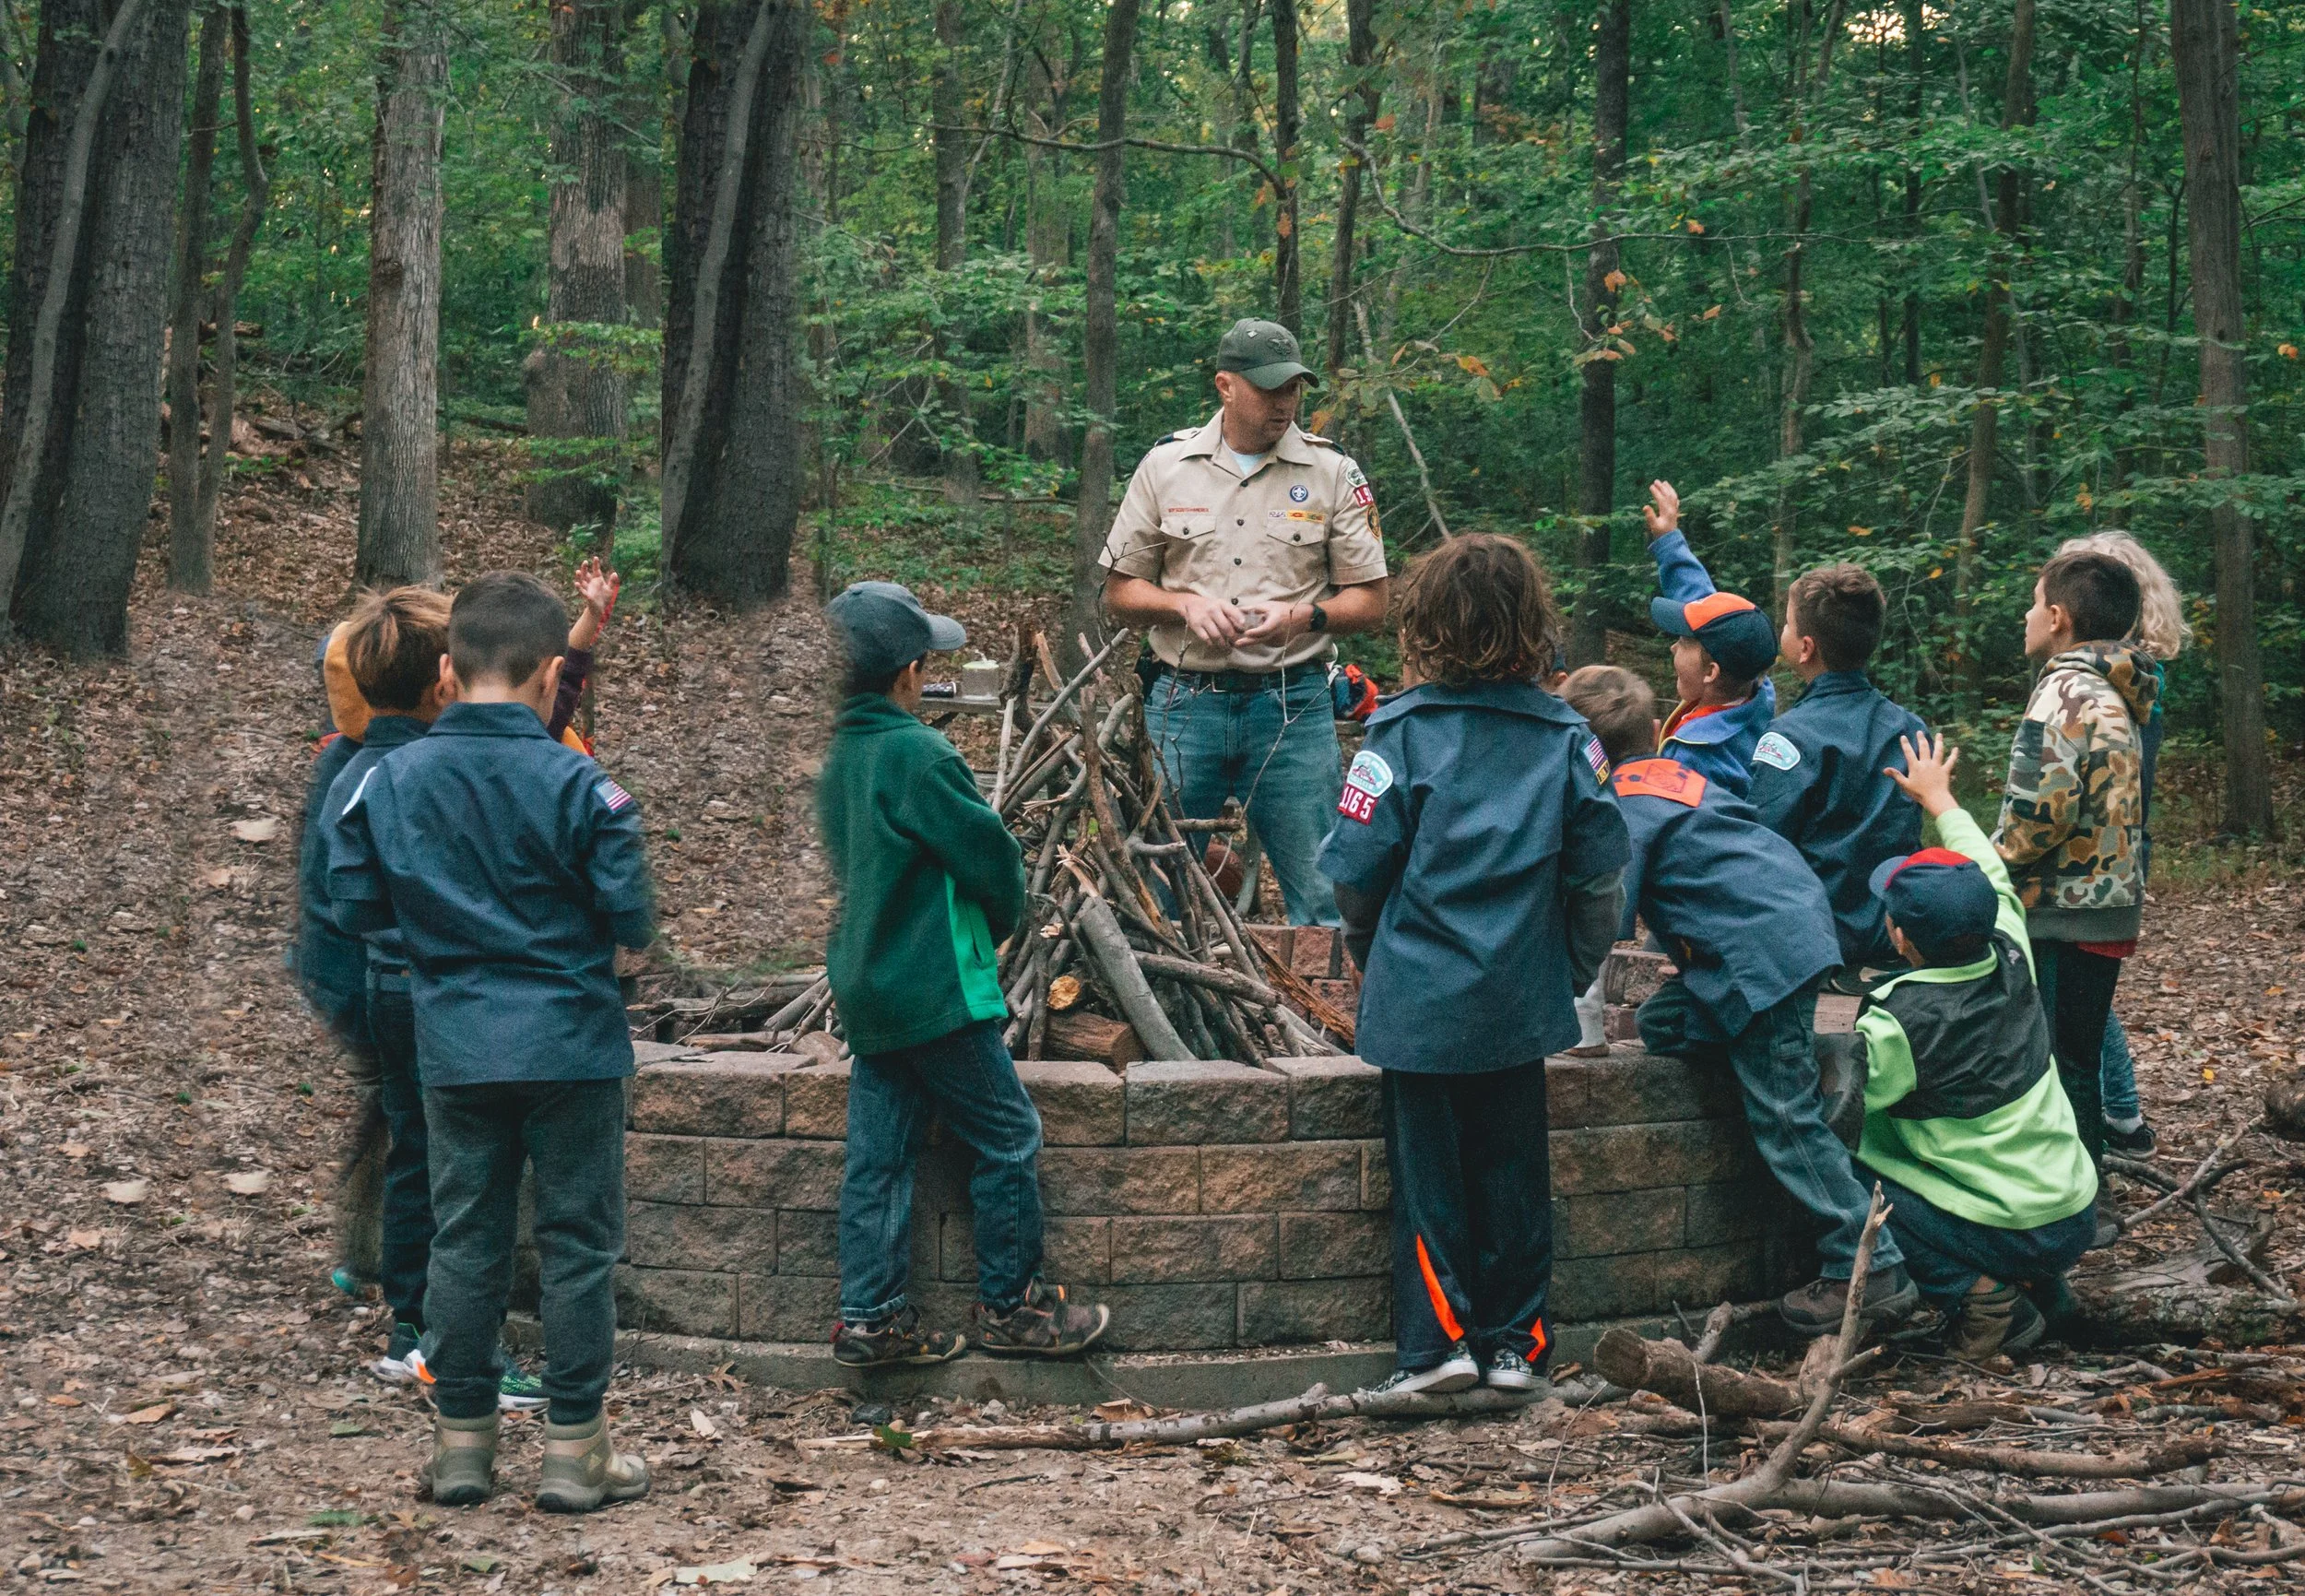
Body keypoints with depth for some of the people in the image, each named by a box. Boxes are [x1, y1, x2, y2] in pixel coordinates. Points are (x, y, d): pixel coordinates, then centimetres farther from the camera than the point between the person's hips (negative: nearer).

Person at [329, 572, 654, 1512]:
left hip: (455, 1049, 3)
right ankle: (574, 1450, 9)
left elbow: (354, 904, 4)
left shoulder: (389, 780, -3)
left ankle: (461, 1440, 17)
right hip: (571, 1045, -3)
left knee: (464, 1240, 12)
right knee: (578, 1241, 6)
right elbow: (632, 921, -11)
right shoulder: (577, 784, -13)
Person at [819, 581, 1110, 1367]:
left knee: (879, 1154, 9)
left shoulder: (832, 756, 8)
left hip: (864, 991, 8)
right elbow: (990, 856, -13)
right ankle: (1011, 1305, 9)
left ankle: (870, 1315, 10)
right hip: (938, 990, -8)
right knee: (1008, 1137, 3)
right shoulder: (917, 754, -17)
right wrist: (1003, 917, 9)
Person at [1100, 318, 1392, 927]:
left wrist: (1303, 616, -13)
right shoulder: (1166, 464, 6)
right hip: (1184, 702, 1)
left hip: (1292, 702, -1)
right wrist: (1185, 603, -9)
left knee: (1320, 892, -4)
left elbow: (1370, 603, 6)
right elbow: (1120, 593, 10)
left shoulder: (1333, 471, 4)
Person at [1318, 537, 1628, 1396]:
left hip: (1418, 1001, -2)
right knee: (1512, 1166, 13)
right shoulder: (1565, 737, -2)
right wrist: (1572, 970, 14)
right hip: (1522, 1002, 3)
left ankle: (1437, 1340, 5)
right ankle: (1514, 1342, 18)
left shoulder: (1403, 731, -11)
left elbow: (1356, 870, -8)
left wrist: (1373, 957, 10)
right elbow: (1597, 874, 0)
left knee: (1425, 1166, 8)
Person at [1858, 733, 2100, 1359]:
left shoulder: (1898, 1024, -21)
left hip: (2012, 1236, -7)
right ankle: (2036, 1284, 17)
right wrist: (1938, 798, 29)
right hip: (2078, 1217, 7)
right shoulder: (2012, 965, -4)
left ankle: (1979, 1295, -9)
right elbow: (1991, 876, 16)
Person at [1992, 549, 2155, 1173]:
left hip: (2064, 911, -9)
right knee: (2079, 1057, 16)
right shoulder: (2116, 695, 14)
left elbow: (2040, 808, -23)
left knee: (2061, 1064, -5)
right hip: (2110, 905, 9)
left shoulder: (2065, 690, -15)